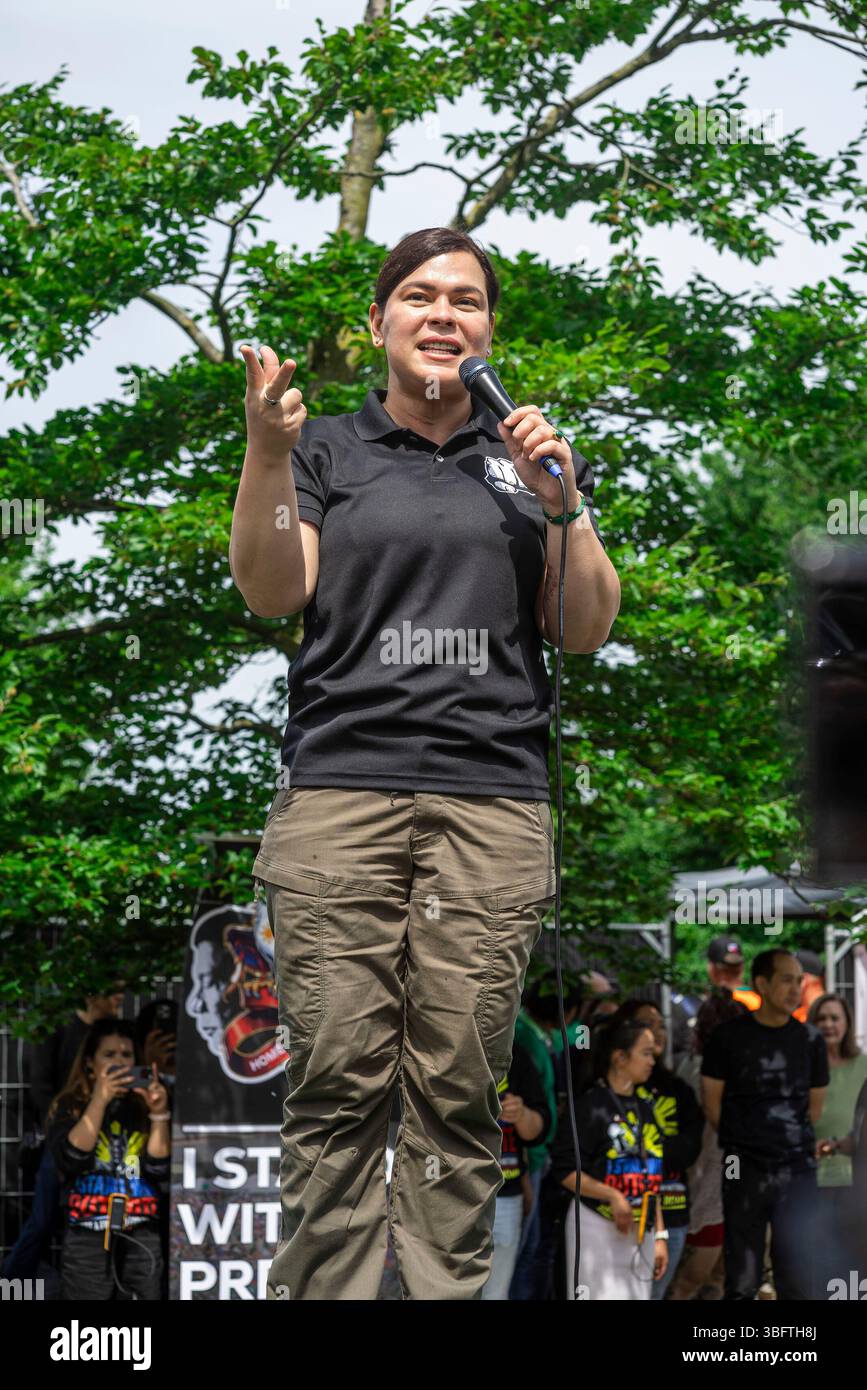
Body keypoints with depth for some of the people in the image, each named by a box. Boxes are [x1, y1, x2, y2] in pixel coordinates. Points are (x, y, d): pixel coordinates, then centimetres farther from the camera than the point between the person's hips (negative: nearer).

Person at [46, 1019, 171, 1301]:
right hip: (87, 1238, -1)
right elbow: (70, 1159, -11)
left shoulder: (143, 1107, 10)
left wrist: (158, 1114, -11)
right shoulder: (69, 1108, 6)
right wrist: (99, 1100, -14)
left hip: (142, 1238, 2)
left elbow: (160, 1168, 1)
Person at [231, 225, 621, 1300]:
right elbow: (271, 593, 3)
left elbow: (586, 630, 15)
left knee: (459, 1089, -4)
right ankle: (324, 1292, -6)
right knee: (337, 1082, -9)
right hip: (339, 787, -1)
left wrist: (562, 504, 0)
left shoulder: (533, 457, 20)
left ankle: (449, 1289, -1)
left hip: (494, 801, 1)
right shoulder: (329, 451, 16)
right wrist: (267, 447, -9)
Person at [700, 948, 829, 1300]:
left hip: (798, 1170, 2)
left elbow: (815, 1105, 13)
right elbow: (712, 1102, 4)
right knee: (742, 1281, 0)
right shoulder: (728, 1037, -2)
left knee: (797, 1277, 5)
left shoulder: (810, 1040, 6)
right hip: (744, 1170, -2)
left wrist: (794, 1142, 9)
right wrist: (742, 1141, 8)